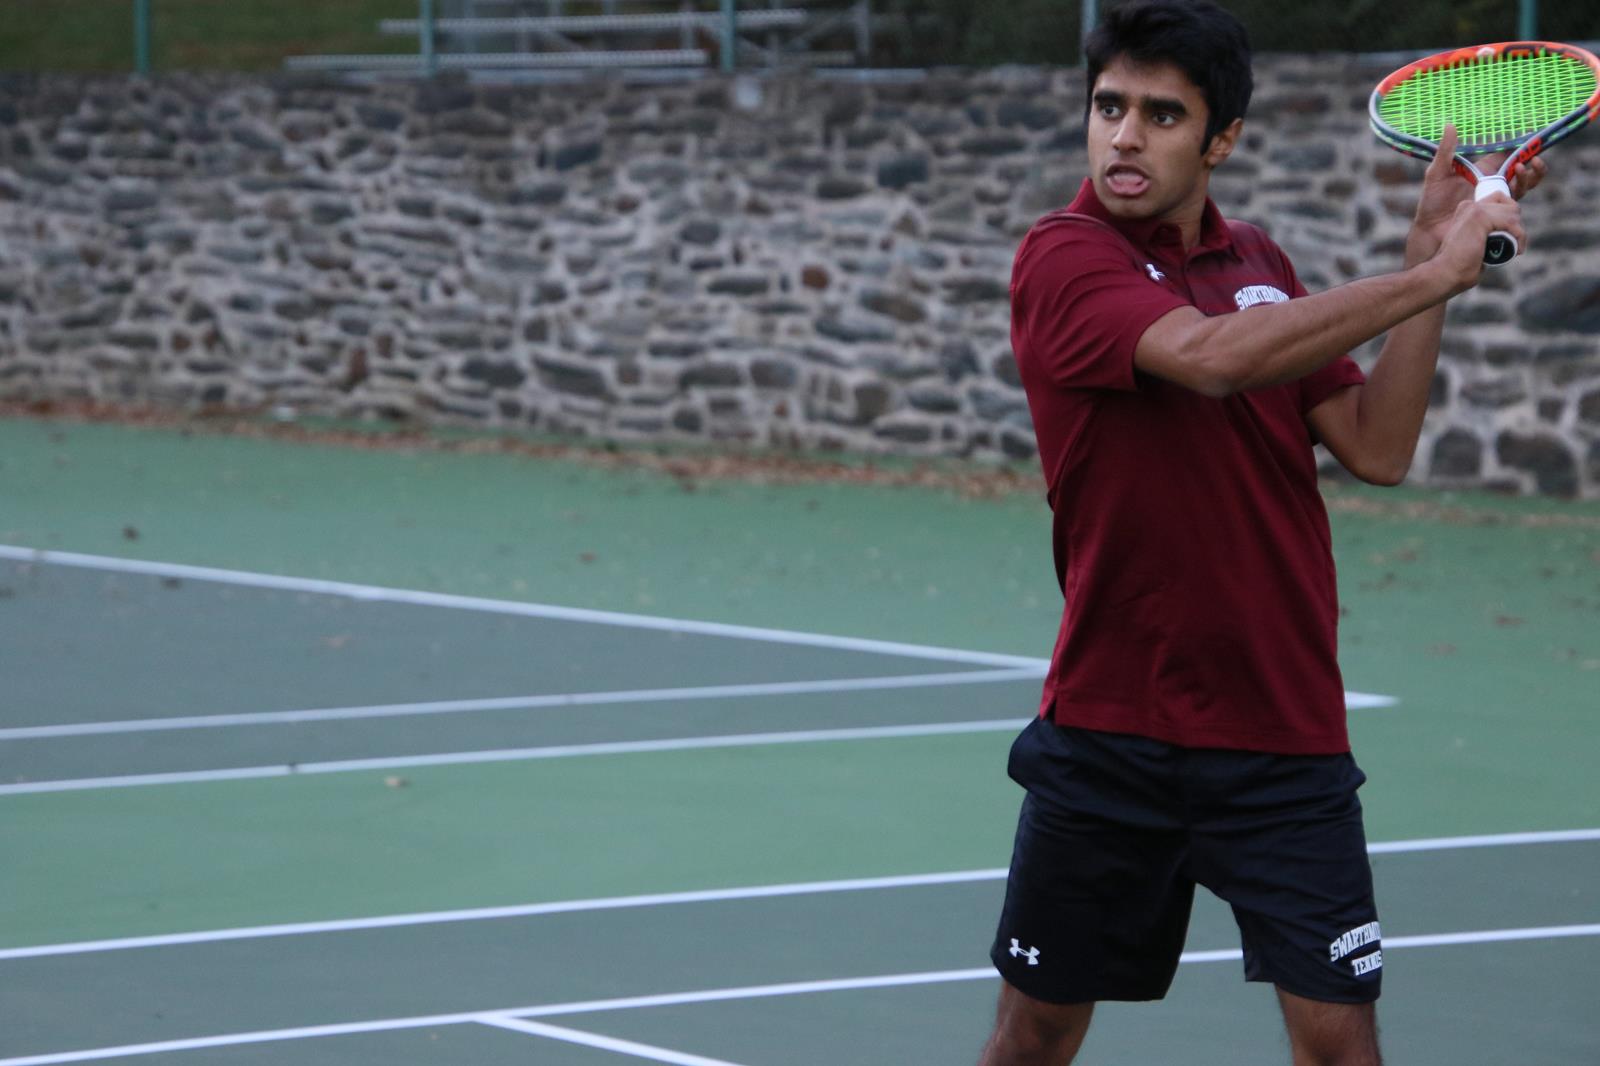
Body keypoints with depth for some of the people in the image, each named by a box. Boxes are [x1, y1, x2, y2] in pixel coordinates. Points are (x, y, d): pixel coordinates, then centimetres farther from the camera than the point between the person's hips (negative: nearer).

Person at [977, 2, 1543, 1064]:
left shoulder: (1261, 263, 9)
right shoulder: (1063, 259, -9)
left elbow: (1377, 448, 2)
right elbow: (1209, 355, -28)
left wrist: (1432, 254, -6)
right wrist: (1427, 279, -23)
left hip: (1284, 736, 3)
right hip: (1107, 729, -3)